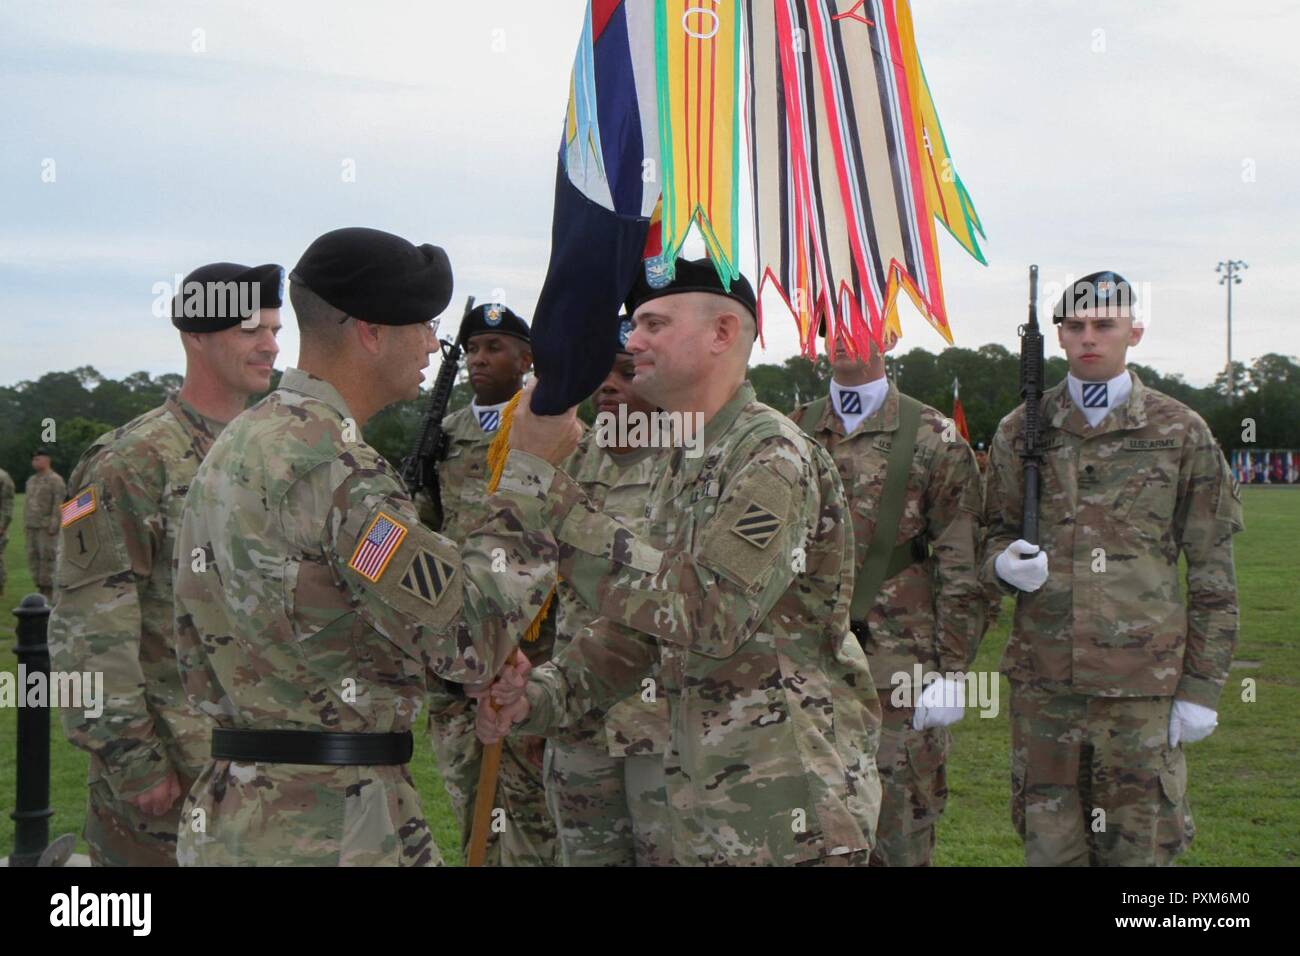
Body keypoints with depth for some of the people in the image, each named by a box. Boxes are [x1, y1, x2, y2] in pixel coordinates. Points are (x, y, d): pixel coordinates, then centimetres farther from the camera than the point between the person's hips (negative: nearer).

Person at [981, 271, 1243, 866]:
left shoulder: (1182, 433, 3)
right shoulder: (1021, 431, 8)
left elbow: (1213, 572, 4)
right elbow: (995, 533, 18)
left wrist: (1204, 685, 0)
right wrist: (1004, 563, -7)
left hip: (1142, 683, -2)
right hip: (1043, 680, 2)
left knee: (1139, 849, 3)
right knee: (1048, 846, 7)